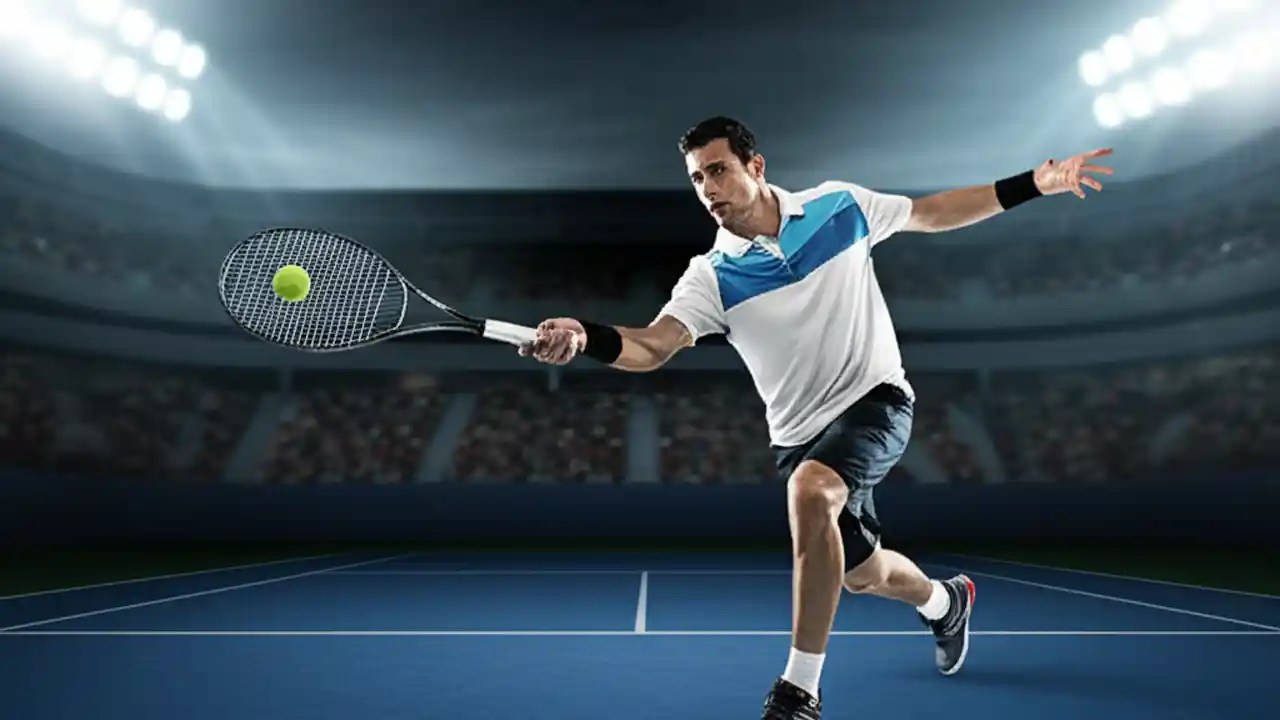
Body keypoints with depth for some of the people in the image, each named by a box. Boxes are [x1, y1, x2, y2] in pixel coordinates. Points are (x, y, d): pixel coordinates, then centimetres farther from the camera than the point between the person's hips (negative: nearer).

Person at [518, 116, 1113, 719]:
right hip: (800, 434, 3)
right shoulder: (710, 277, -11)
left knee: (810, 491, -33)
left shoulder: (839, 205, -6)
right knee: (861, 573, 16)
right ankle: (946, 603, 54)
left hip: (875, 400, -3)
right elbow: (651, 347, -27)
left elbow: (930, 213, 9)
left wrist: (1032, 184, 7)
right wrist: (585, 336, -48)